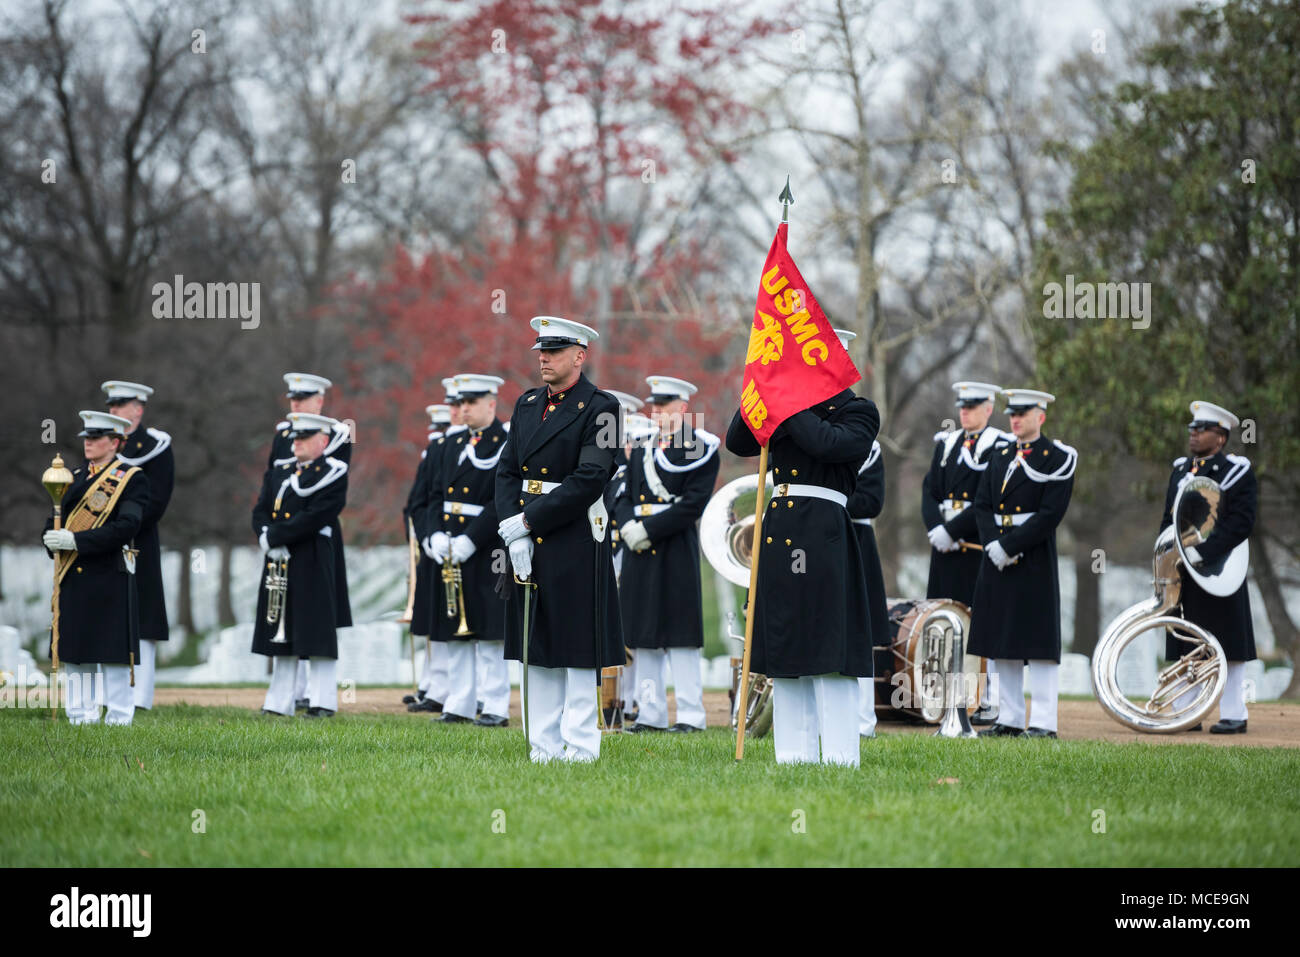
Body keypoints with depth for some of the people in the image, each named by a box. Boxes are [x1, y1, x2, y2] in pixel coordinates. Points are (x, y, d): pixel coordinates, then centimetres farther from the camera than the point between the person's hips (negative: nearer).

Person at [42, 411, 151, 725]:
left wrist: (75, 541, -20)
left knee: (113, 653, -4)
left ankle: (119, 720, 1)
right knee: (74, 653, 7)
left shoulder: (131, 479, -3)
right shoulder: (74, 478, 17)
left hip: (109, 579, -6)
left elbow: (126, 526, -15)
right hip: (72, 579, 6)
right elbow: (53, 521, 18)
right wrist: (54, 541, -6)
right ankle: (80, 720, 14)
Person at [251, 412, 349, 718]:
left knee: (318, 634, -5)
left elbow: (315, 517, -15)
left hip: (312, 566, -7)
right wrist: (269, 539, -10)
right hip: (278, 563, 7)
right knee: (281, 634, 9)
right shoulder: (279, 473, 18)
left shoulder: (333, 474, -4)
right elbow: (260, 512, 10)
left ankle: (323, 702, -3)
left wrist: (274, 536, -16)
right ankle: (279, 703, 13)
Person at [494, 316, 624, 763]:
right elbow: (507, 471, 9)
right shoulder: (527, 404, 13)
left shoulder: (599, 408, -8)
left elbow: (590, 480, -17)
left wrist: (528, 521, -16)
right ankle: (543, 751, 13)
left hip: (575, 545, -7)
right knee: (536, 651, 9)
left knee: (578, 651, -3)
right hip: (528, 544, 7)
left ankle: (579, 751, 0)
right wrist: (513, 533, -6)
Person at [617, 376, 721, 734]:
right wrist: (628, 526, -6)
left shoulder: (701, 448, -3)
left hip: (676, 552, -7)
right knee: (644, 637, 7)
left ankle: (691, 715, -4)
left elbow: (693, 503, -12)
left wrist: (648, 529, -15)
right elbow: (624, 497, 16)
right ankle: (650, 714, 12)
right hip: (640, 553, 7)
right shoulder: (643, 450, 19)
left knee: (680, 636, -7)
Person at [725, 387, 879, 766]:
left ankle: (839, 760, -8)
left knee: (827, 653, -9)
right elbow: (737, 442, 13)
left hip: (821, 537, -7)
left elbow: (825, 443, -19)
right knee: (785, 651, 8)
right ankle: (793, 759, 12)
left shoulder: (857, 412, 0)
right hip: (777, 534, 7)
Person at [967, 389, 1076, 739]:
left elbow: (1050, 514, -13)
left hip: (1034, 562, -6)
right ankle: (1009, 719, 13)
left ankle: (1044, 722, -5)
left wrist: (1009, 547, -16)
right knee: (1002, 644, 7)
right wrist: (993, 544, -7)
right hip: (998, 559, 6)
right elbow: (982, 504, 10)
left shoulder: (1058, 458, -5)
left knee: (1039, 643, -6)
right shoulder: (1000, 455, 14)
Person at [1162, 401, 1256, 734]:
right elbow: (1168, 519, 20)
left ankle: (1234, 716, 1)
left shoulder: (1236, 471, -5)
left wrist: (1202, 553, -21)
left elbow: (1241, 522, -15)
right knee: (1185, 648, 7)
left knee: (1228, 648, -3)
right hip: (1183, 576, 6)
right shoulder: (1181, 470, 16)